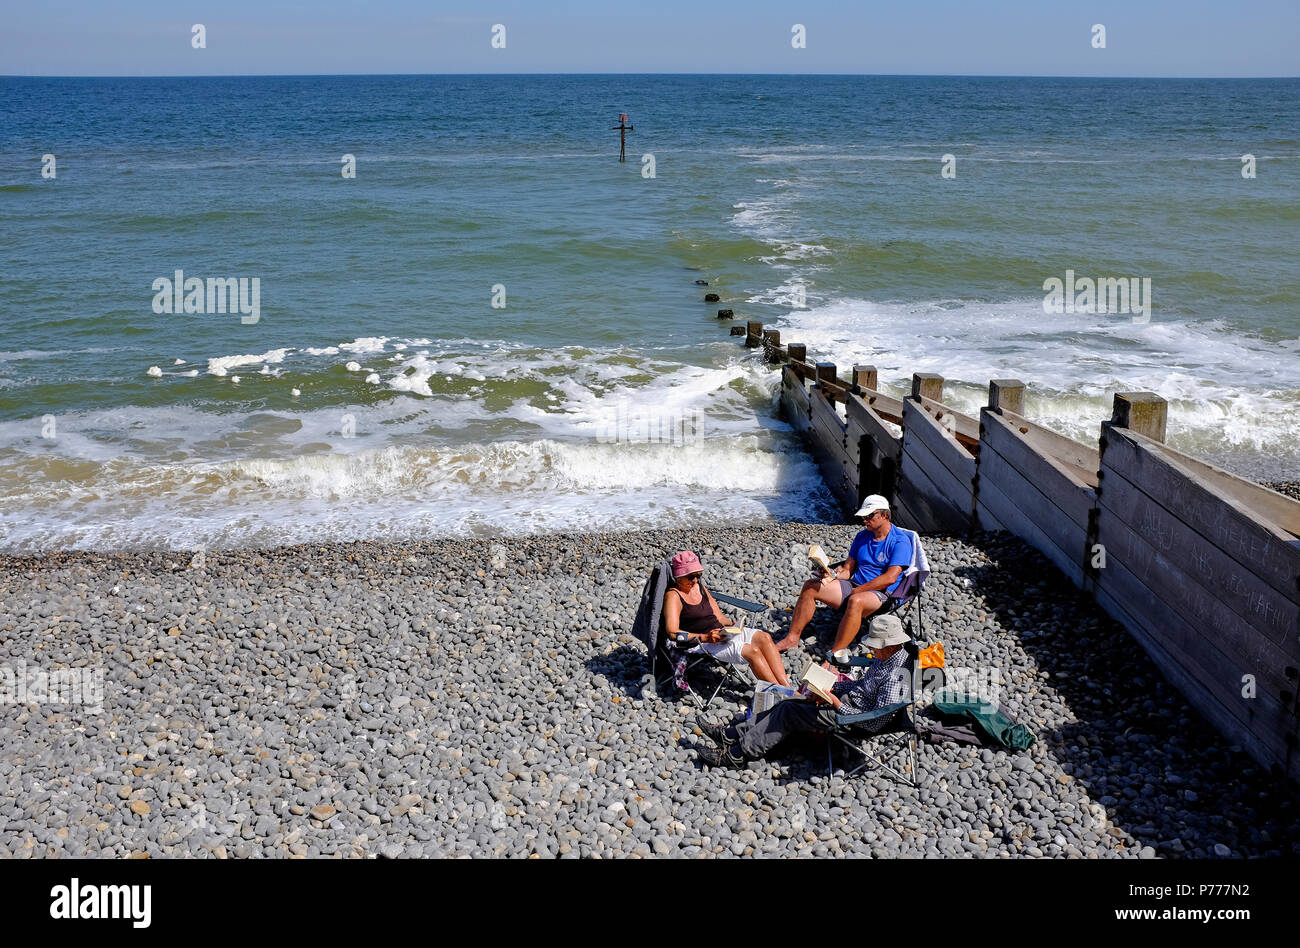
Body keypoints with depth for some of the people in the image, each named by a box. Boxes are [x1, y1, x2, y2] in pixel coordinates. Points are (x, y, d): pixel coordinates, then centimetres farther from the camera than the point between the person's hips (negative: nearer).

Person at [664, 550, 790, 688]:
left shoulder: (699, 587, 20)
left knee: (763, 637, -17)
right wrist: (704, 638, -27)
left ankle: (787, 688, -27)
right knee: (752, 651, -27)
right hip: (702, 644, -8)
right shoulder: (673, 596, -5)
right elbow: (672, 633, -17)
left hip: (721, 633, 8)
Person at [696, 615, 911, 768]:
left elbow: (874, 723, -27)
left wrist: (837, 704, -22)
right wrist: (828, 689, 4)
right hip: (841, 701, 9)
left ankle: (737, 755, -4)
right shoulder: (885, 659, 3)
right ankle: (731, 734, 10)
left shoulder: (894, 679, -27)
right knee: (786, 705, 4)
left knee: (787, 713, -11)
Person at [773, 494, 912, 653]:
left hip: (883, 594, -8)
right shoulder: (862, 537, 14)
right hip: (855, 588, 8)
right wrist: (833, 575, -9)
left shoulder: (900, 541, -9)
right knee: (810, 587, -6)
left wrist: (857, 590, -15)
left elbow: (890, 578, -17)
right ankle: (792, 638, -3)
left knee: (855, 601, -40)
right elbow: (848, 569, 14)